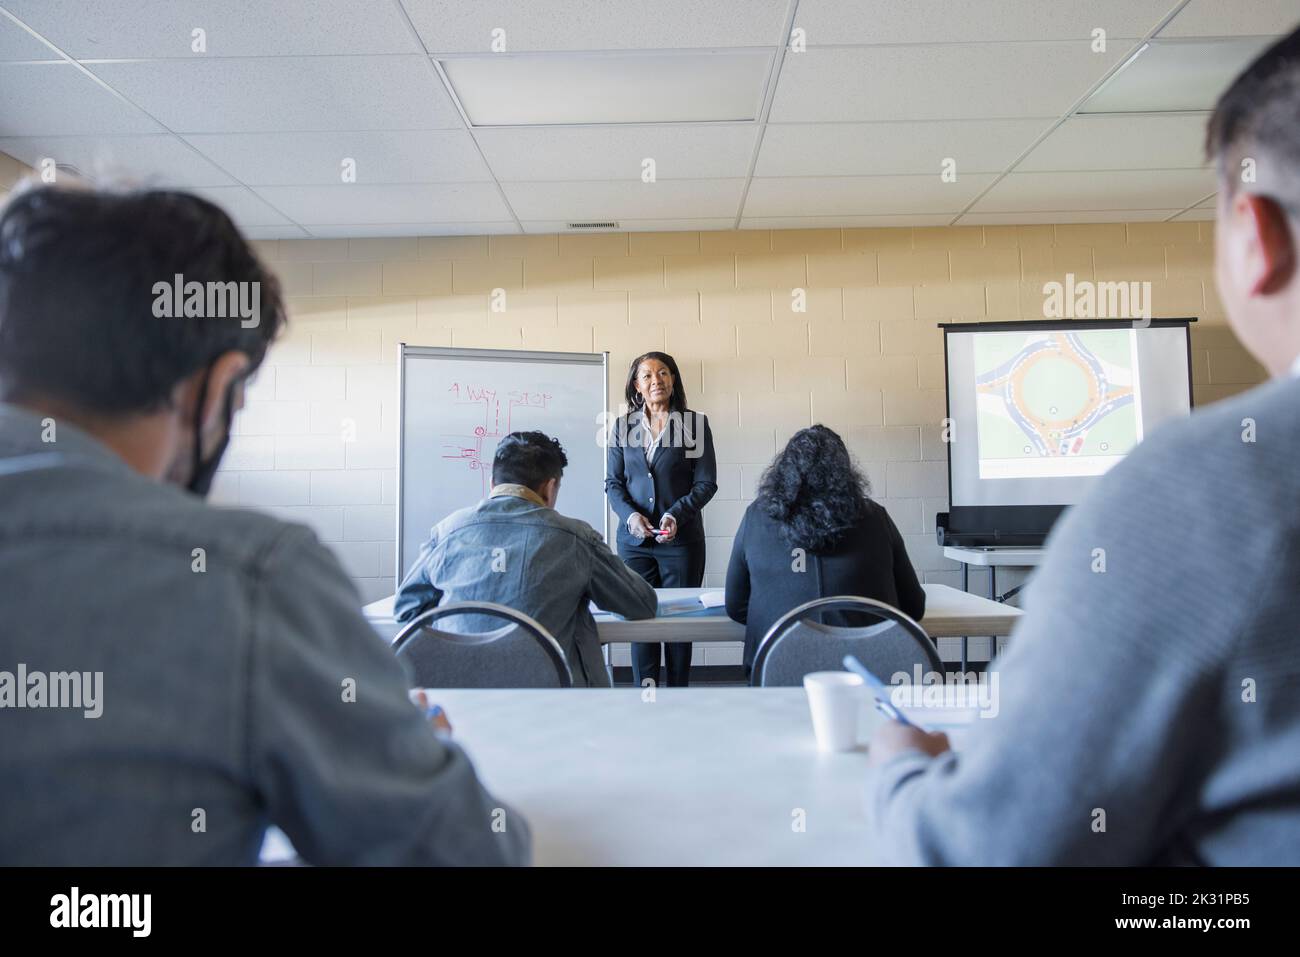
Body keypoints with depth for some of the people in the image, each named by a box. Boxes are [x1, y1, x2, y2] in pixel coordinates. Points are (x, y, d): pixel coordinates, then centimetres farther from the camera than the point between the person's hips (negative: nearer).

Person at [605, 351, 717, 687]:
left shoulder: (696, 423, 0)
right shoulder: (623, 426, 7)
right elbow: (613, 482, 8)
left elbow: (706, 483, -2)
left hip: (682, 538, -2)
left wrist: (676, 515, -16)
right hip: (634, 539, 2)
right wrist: (631, 515, -10)